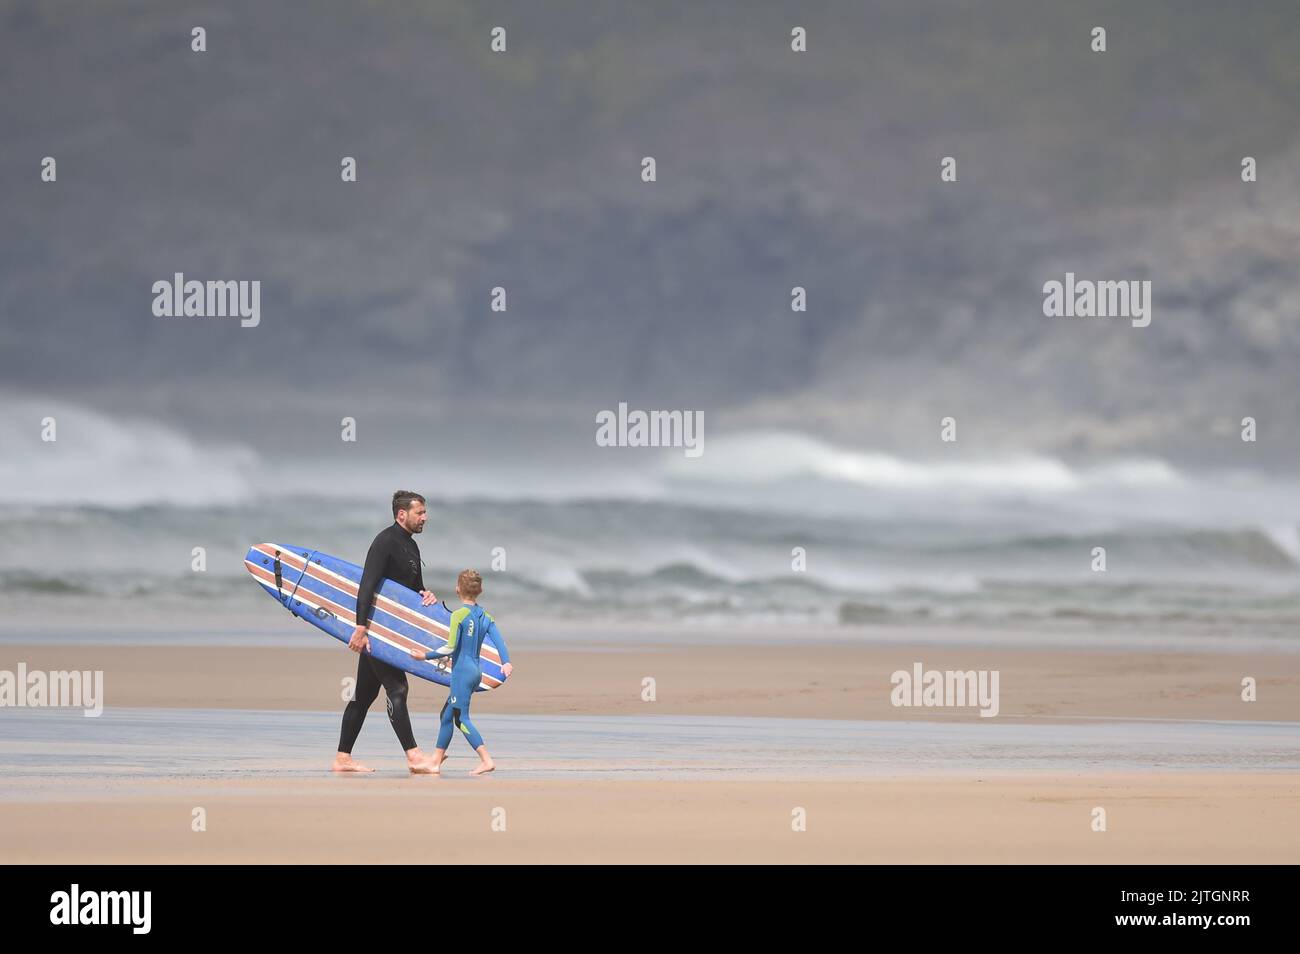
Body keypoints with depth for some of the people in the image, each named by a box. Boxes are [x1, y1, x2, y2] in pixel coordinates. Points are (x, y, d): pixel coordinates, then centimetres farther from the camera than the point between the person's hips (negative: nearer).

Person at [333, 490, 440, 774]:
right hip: (375, 627, -10)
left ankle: (343, 758, 15)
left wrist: (425, 595, -1)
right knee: (396, 688, -13)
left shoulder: (411, 547, 16)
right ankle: (414, 757, -17)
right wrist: (361, 628, -30)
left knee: (364, 694, 11)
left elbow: (414, 587, 24)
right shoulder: (385, 542, -14)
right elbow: (367, 586, -22)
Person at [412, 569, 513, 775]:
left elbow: (450, 648, -16)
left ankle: (487, 760, -18)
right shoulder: (486, 617, 9)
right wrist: (506, 663, -15)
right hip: (476, 671, 8)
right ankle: (436, 761, 24)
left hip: (461, 671, -8)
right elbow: (499, 641, -4)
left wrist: (426, 656, -5)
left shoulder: (459, 615, -12)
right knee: (447, 715, 17)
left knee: (461, 718, -7)